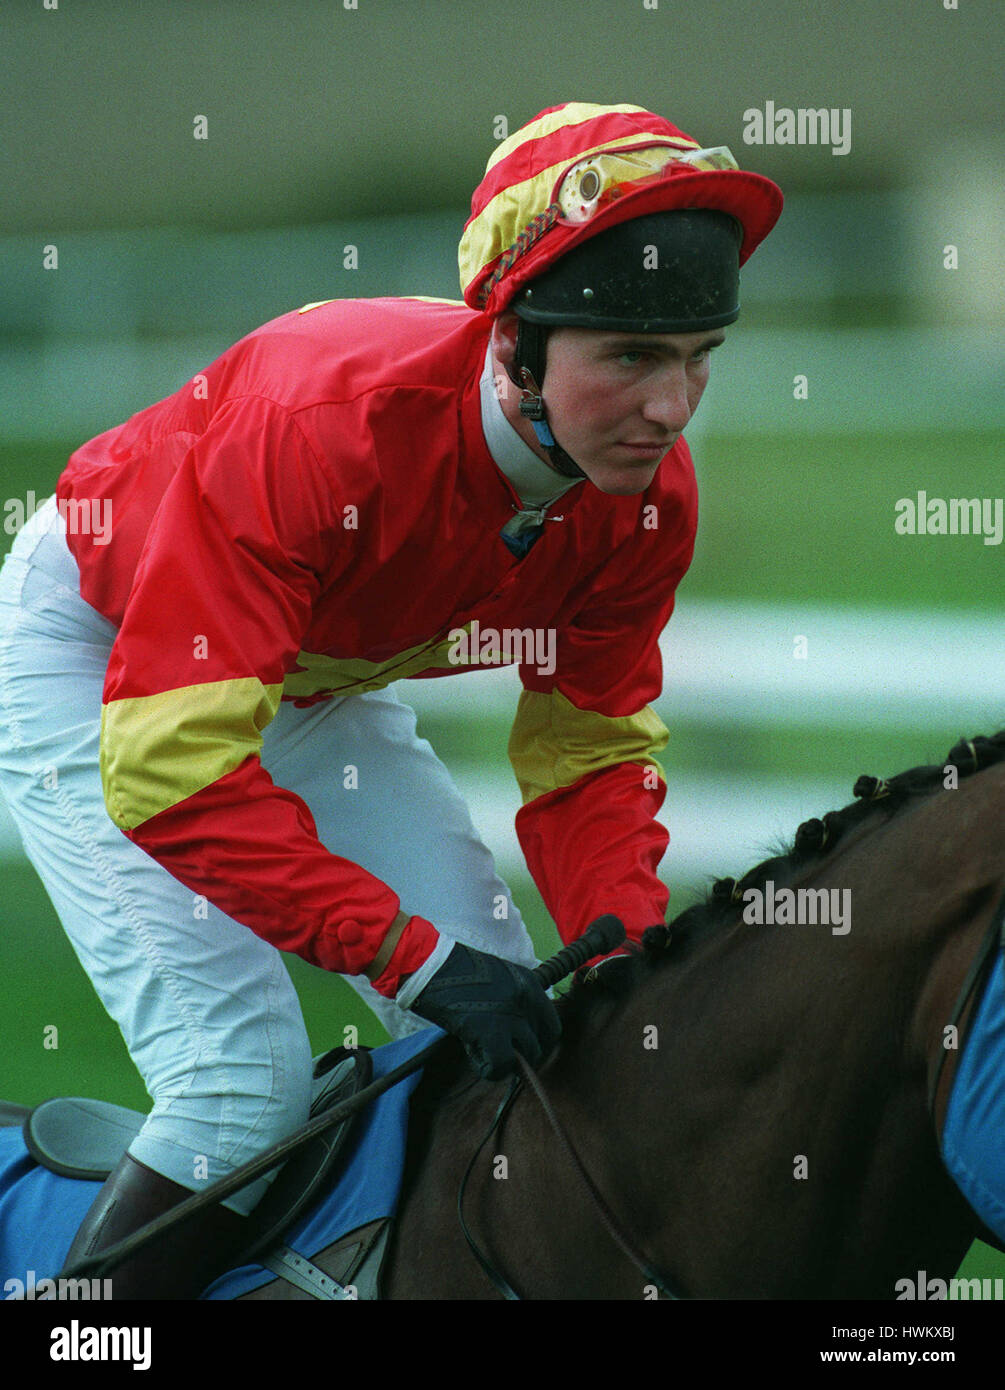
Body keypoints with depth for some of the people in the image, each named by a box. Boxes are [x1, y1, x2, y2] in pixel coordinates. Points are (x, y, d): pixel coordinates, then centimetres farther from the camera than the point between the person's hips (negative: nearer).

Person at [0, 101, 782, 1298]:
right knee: (245, 1076, -21)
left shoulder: (648, 501, -20)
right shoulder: (321, 422, -41)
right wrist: (408, 951, -44)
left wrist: (625, 939, -25)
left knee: (505, 1039, -2)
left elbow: (587, 752, -6)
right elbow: (171, 758, -43)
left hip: (322, 686, 7)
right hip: (98, 649, -7)